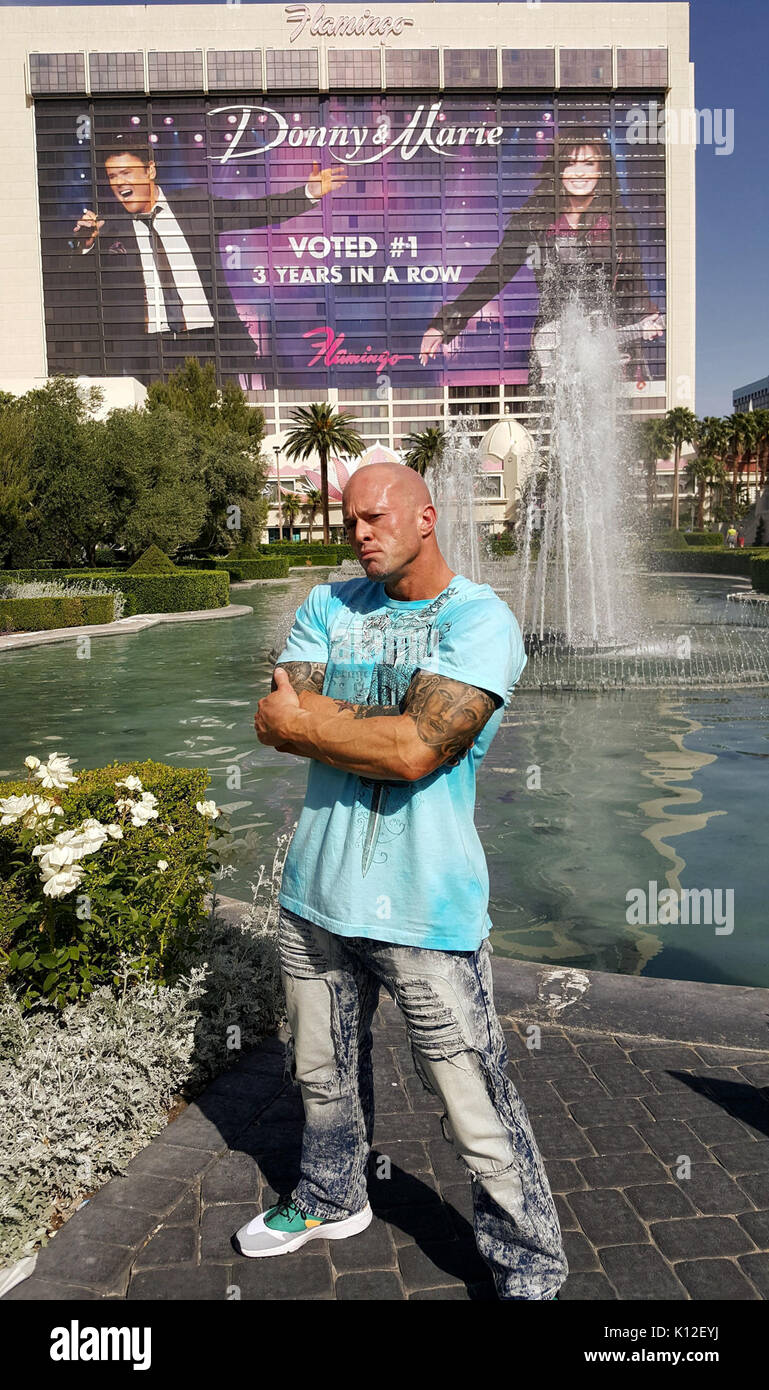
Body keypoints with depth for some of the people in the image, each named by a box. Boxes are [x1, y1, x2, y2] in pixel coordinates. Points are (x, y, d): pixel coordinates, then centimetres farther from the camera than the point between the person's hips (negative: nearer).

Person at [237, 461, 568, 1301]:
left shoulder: (480, 622, -11)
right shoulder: (330, 607, 7)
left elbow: (414, 750, -23)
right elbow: (275, 723, -5)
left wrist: (303, 718, -10)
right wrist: (385, 725, -15)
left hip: (424, 910, -6)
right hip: (315, 893, 6)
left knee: (477, 1115, 2)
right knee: (322, 1075, 24)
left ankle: (531, 1272, 24)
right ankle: (332, 1201, 50)